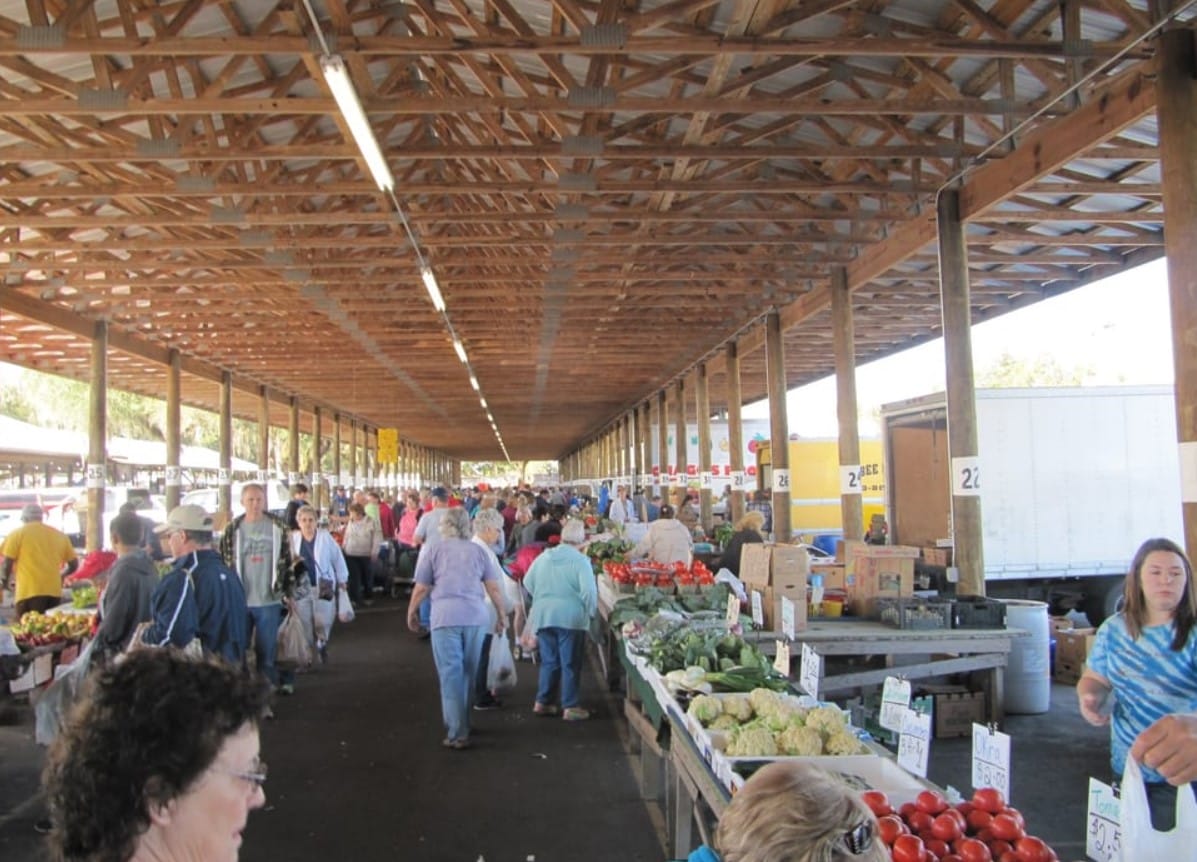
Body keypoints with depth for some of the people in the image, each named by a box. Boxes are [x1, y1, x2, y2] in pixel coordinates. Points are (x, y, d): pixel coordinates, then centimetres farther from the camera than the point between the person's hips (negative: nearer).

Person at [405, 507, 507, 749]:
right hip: (475, 615, 3)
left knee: (451, 674, 0)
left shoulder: (432, 550, 5)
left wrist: (412, 612, 17)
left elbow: (421, 588, 3)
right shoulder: (479, 551, 12)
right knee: (470, 672, 15)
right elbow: (493, 588, 9)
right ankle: (464, 723, 28)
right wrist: (502, 614, 19)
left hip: (445, 616, -3)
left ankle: (458, 734, -3)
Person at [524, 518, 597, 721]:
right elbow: (589, 590, -19)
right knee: (570, 663, 4)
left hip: (542, 615, 5)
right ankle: (570, 707, 7)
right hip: (570, 617, -5)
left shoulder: (543, 557, 6)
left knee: (548, 661, 17)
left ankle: (543, 702, 22)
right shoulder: (580, 560, -11)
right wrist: (590, 611, -4)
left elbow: (527, 583, 12)